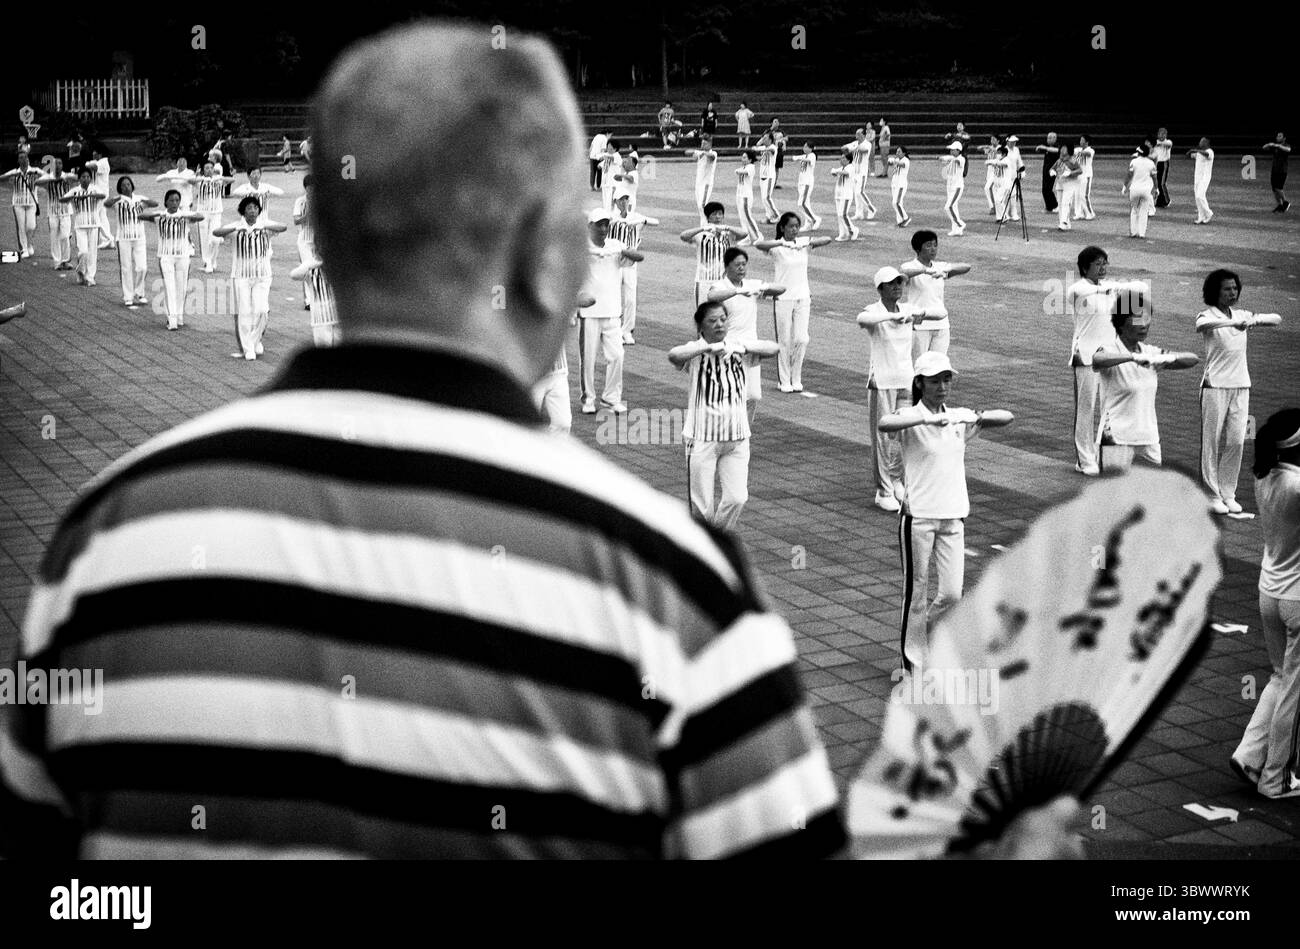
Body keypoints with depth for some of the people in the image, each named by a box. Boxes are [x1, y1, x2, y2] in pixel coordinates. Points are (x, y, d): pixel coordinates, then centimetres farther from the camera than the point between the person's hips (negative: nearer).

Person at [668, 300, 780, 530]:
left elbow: (773, 348, -5)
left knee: (737, 497, -3)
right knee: (702, 504, 1)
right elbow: (673, 355, -29)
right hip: (703, 437, -3)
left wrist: (745, 348, -20)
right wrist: (709, 348, -34)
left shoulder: (737, 348, 5)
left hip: (737, 437, 3)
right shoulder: (696, 351, -7)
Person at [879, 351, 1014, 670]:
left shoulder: (959, 417, 7)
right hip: (918, 516, -4)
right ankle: (914, 662, 17)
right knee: (917, 592, 4)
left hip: (953, 515, 5)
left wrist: (978, 417, -16)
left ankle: (924, 632, 30)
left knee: (951, 594, 3)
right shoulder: (912, 417, -8)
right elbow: (884, 425, -30)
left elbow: (1008, 417, 3)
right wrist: (926, 418, -39)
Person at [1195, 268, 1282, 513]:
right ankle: (1212, 495, 6)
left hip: (1241, 386, 5)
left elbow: (1277, 319, 6)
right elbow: (1201, 326, -31)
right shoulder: (1208, 315, -6)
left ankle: (1228, 494, 13)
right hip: (1215, 386, -5)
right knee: (1212, 442, 0)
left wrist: (1257, 320, -15)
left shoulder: (1241, 315, 10)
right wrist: (1233, 323, -43)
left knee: (1236, 442, 5)